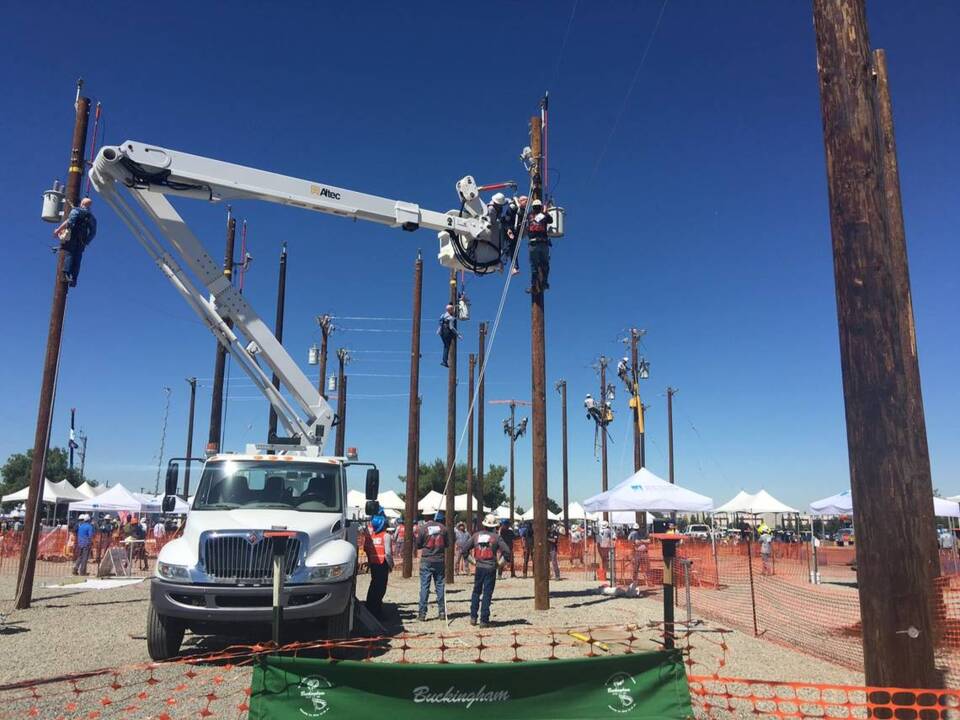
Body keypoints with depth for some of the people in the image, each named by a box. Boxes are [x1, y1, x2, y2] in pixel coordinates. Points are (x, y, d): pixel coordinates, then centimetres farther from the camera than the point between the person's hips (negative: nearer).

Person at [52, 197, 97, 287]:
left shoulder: (76, 211, 4)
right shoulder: (92, 218, 20)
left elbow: (69, 221, -13)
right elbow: (93, 233, 16)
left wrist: (58, 229, -10)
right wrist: (86, 242, 23)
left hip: (71, 237, -5)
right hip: (81, 242, 5)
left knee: (69, 255, -10)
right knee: (77, 259, 3)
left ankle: (67, 274, -25)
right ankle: (74, 279, -4)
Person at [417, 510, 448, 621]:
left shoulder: (423, 528, -8)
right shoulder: (444, 528, -5)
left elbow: (418, 545, 0)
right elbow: (447, 545, 4)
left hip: (426, 561, -2)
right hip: (440, 561, 2)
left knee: (424, 587, 1)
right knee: (440, 585, 10)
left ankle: (422, 613, 1)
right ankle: (442, 612, 13)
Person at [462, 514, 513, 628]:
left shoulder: (476, 535, 1)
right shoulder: (496, 537, -7)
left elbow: (465, 550, 3)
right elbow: (507, 552, -13)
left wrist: (473, 561, 9)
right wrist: (499, 564, -1)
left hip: (479, 568, 3)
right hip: (491, 569, -3)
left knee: (476, 592, 18)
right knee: (487, 594, 3)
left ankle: (473, 617, 18)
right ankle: (484, 620, 5)